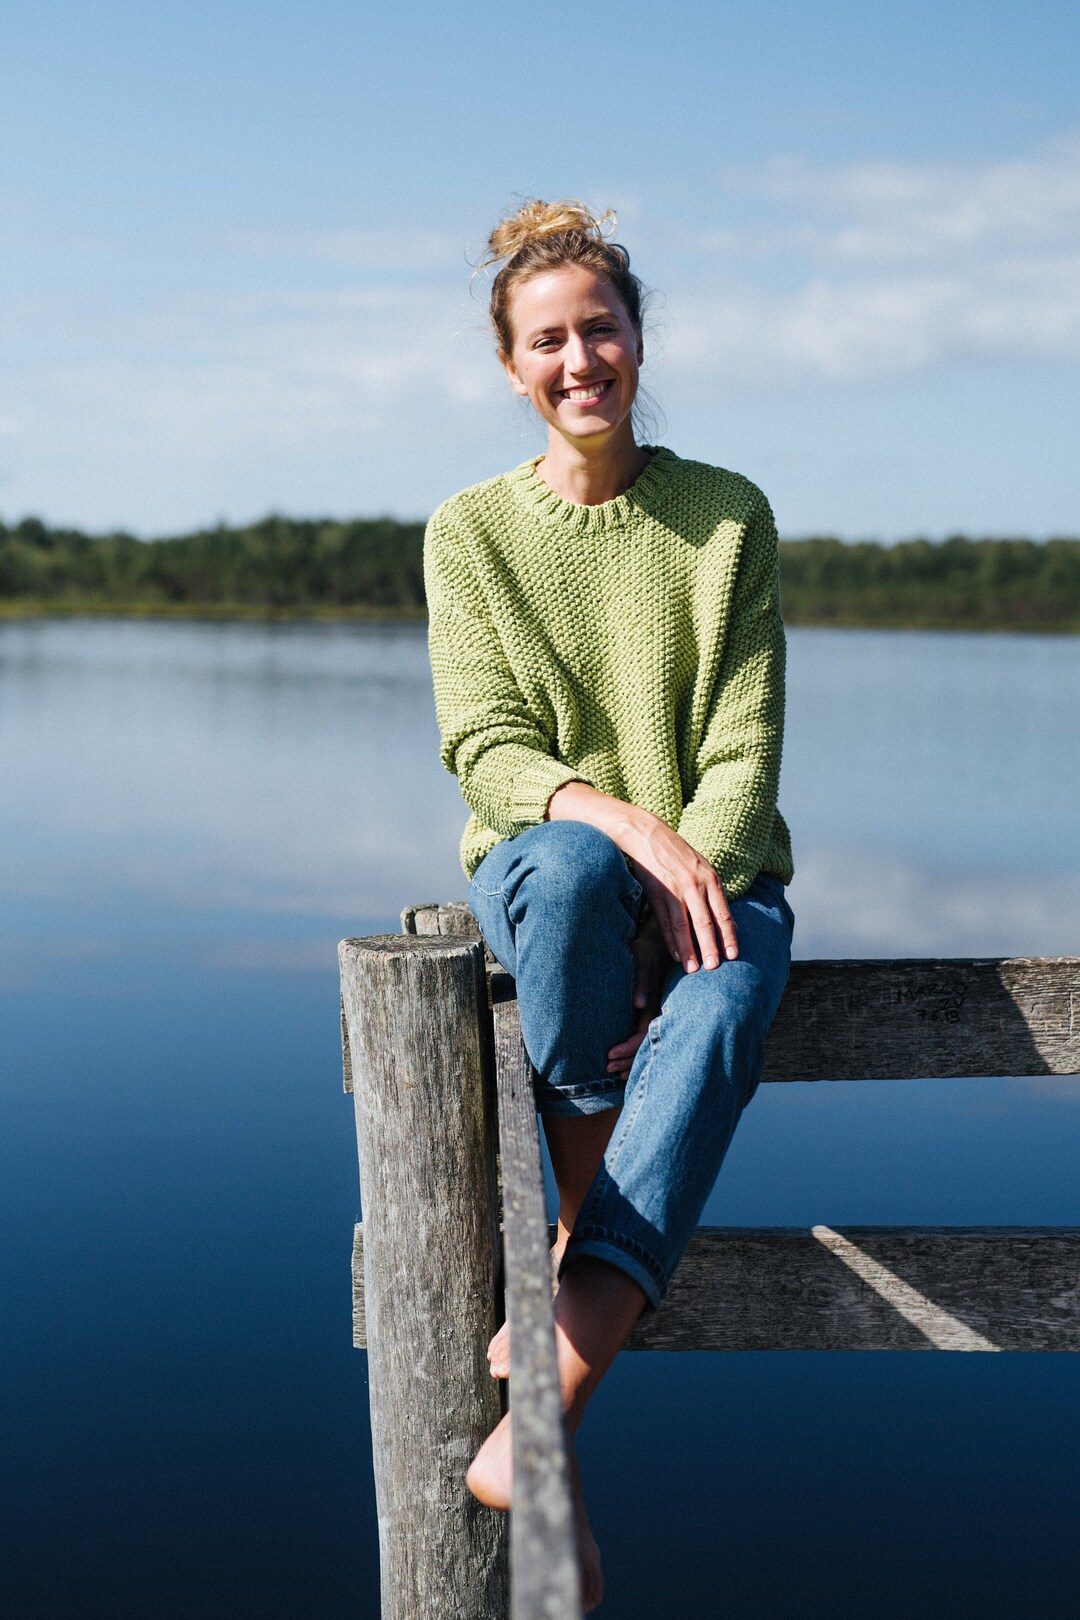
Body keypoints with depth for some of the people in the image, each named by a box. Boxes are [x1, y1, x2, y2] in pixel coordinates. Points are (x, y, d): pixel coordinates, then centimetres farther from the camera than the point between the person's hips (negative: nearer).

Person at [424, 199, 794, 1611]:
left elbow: (745, 746, -3)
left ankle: (541, 1418, -43)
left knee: (720, 1011, -36)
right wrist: (630, 827, -25)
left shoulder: (729, 518, 4)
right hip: (538, 869, 0)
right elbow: (485, 746, -6)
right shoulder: (471, 532, 4)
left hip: (713, 870, 0)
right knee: (569, 863, -39)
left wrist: (695, 883, -22)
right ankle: (585, 1223, -24)